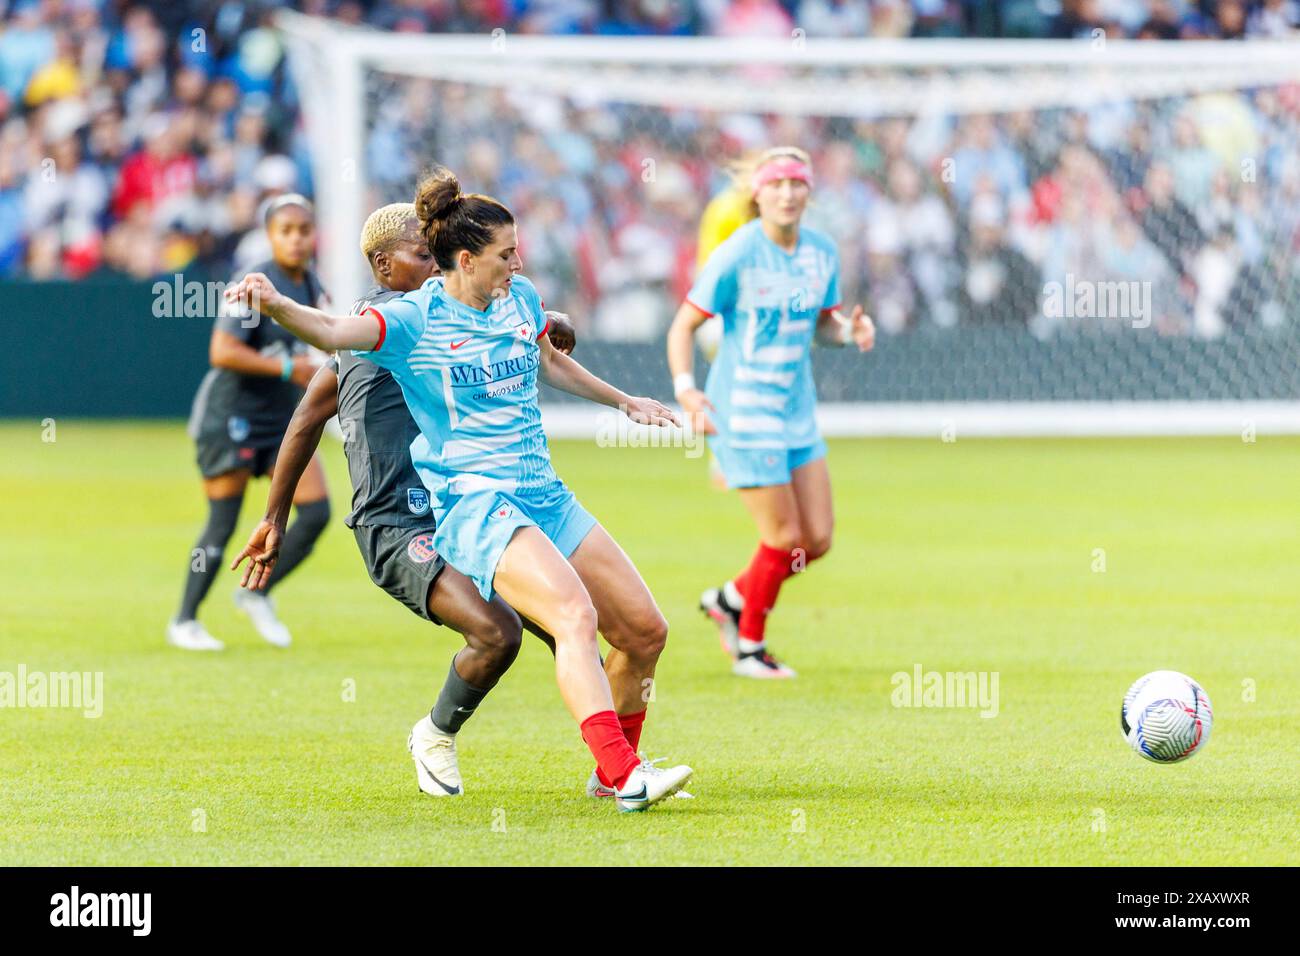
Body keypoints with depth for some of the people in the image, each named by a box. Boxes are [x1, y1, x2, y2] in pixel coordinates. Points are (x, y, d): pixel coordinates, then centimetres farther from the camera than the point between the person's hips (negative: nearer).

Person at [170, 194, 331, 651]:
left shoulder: (311, 284, 6)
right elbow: (222, 352, -25)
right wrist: (287, 367, -25)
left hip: (283, 419, 7)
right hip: (232, 416, -7)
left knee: (317, 511, -4)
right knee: (222, 526, -4)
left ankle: (257, 593, 14)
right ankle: (184, 622, 11)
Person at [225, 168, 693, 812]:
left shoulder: (521, 299, 11)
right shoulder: (414, 319, -10)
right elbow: (330, 331, -26)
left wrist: (624, 402, 42)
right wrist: (275, 304, -46)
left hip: (546, 498, 8)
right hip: (474, 505, -8)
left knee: (646, 631, 6)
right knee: (575, 615, -30)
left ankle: (614, 770, 25)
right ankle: (626, 778, -40)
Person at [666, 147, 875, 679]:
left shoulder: (822, 252, 3)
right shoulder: (736, 256, -14)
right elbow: (683, 326, -10)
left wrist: (849, 331, -8)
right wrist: (685, 390, -25)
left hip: (797, 413, 6)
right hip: (744, 413, -6)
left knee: (817, 541, 5)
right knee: (784, 539, -4)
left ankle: (730, 600, 29)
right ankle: (749, 649, 17)